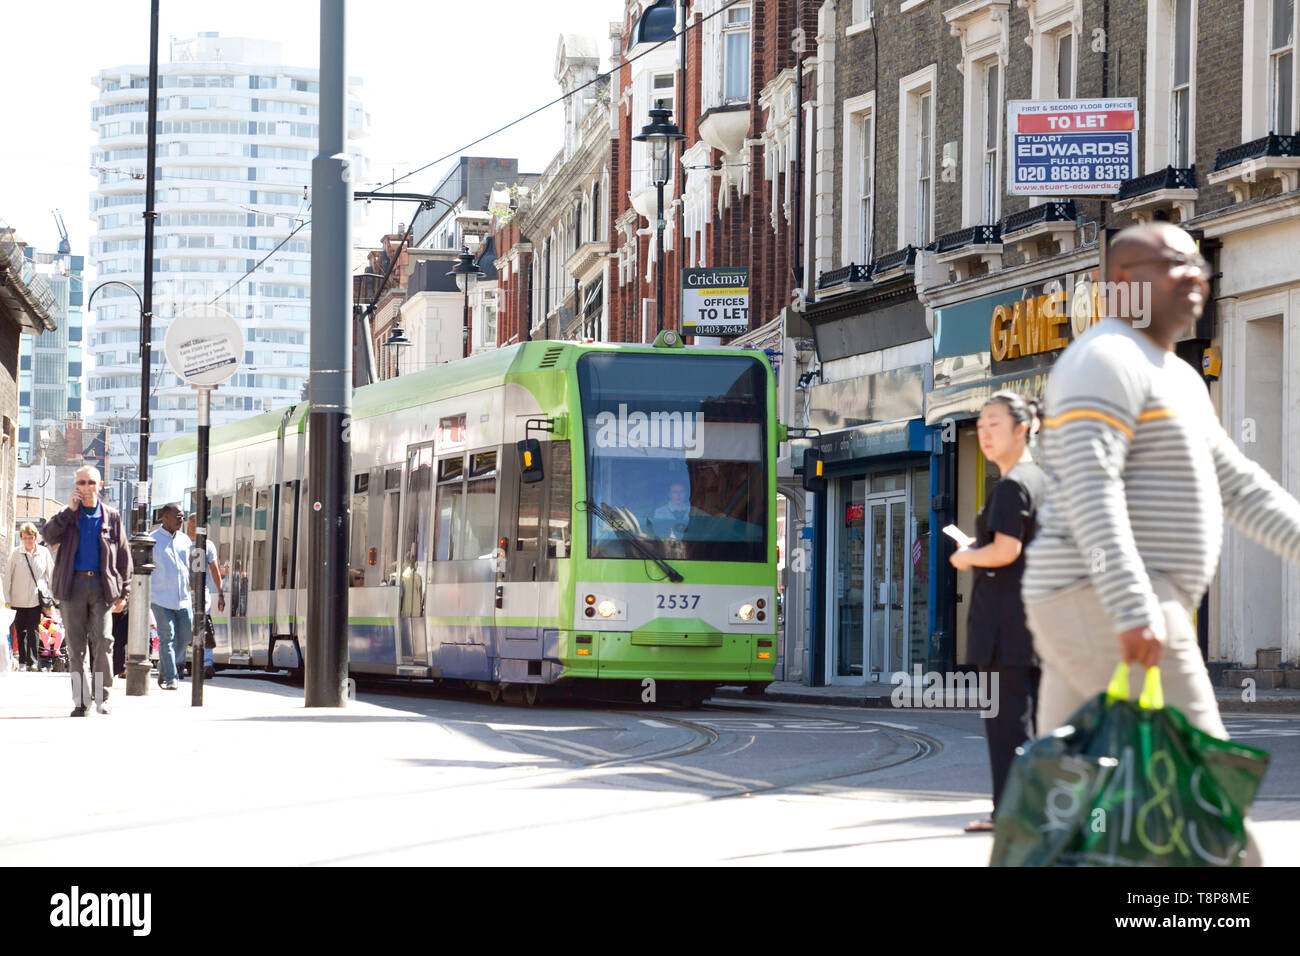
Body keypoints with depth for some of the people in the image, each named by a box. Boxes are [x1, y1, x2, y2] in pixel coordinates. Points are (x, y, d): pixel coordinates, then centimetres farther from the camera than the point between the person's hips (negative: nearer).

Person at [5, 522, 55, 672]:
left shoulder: (44, 553, 4)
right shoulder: (16, 554, 2)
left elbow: (51, 574, 10)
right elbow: (8, 576, 5)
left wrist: (51, 597, 7)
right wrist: (7, 598, 1)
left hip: (36, 599, -1)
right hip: (19, 599, 1)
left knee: (33, 630, -6)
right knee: (20, 631, 5)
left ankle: (33, 662, -4)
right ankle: (22, 661, 14)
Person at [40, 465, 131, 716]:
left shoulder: (111, 517, 9)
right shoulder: (67, 515, 10)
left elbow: (123, 554, 10)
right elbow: (49, 537, -7)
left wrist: (123, 591, 4)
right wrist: (69, 511, -11)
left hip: (102, 585, -1)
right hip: (74, 584, 1)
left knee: (103, 639, -12)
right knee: (75, 643, 1)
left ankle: (101, 694, -3)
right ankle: (81, 698, 6)